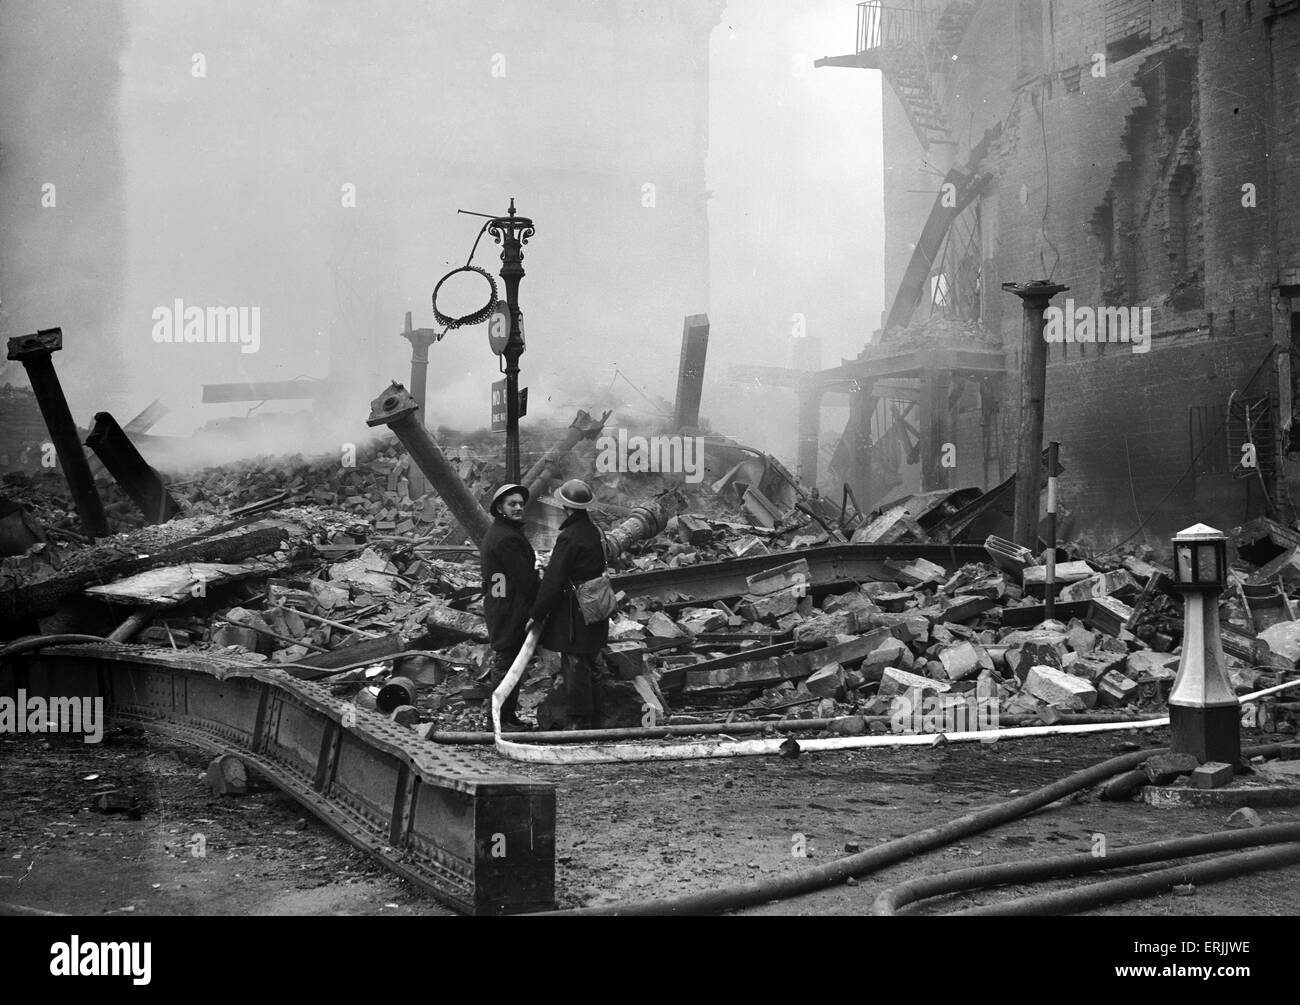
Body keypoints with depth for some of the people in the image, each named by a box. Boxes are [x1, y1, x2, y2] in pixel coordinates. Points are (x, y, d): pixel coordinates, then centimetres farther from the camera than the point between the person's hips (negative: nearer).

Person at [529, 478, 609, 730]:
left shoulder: (570, 537, -19)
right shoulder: (594, 531, 9)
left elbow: (553, 581, -19)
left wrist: (536, 614, -11)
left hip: (574, 612, -9)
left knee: (575, 666, -2)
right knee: (589, 664, 17)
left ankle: (580, 721, 3)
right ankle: (593, 716, 26)